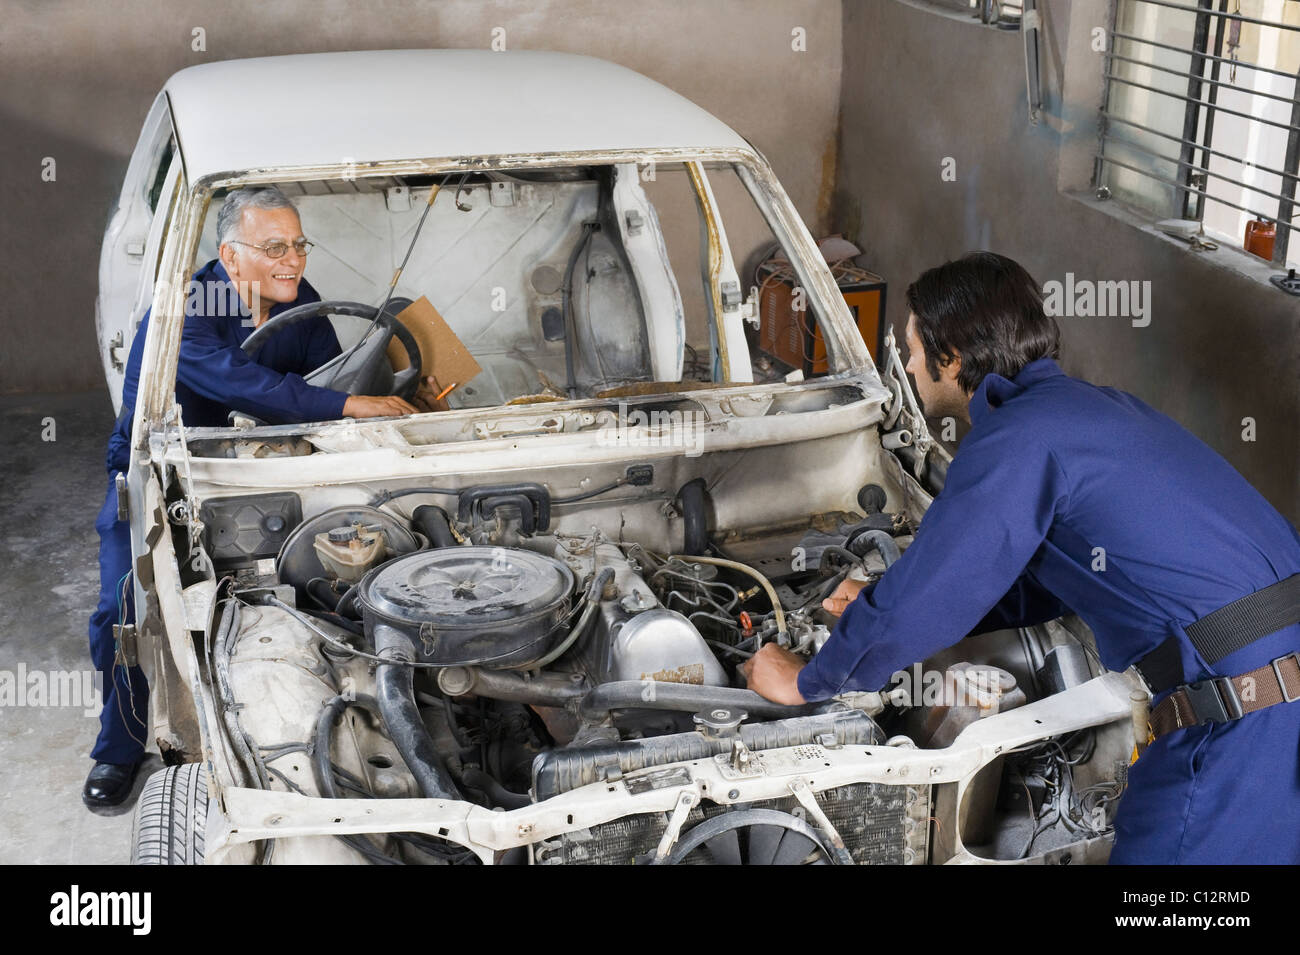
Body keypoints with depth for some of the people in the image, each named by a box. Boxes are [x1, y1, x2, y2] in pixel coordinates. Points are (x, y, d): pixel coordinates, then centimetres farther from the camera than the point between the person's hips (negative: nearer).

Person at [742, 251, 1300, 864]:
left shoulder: (1020, 440, -13)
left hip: (1244, 721, -9)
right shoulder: (1091, 407, 18)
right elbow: (1040, 582, 27)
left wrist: (806, 682, 6)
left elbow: (919, 603, -11)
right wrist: (889, 608, 26)